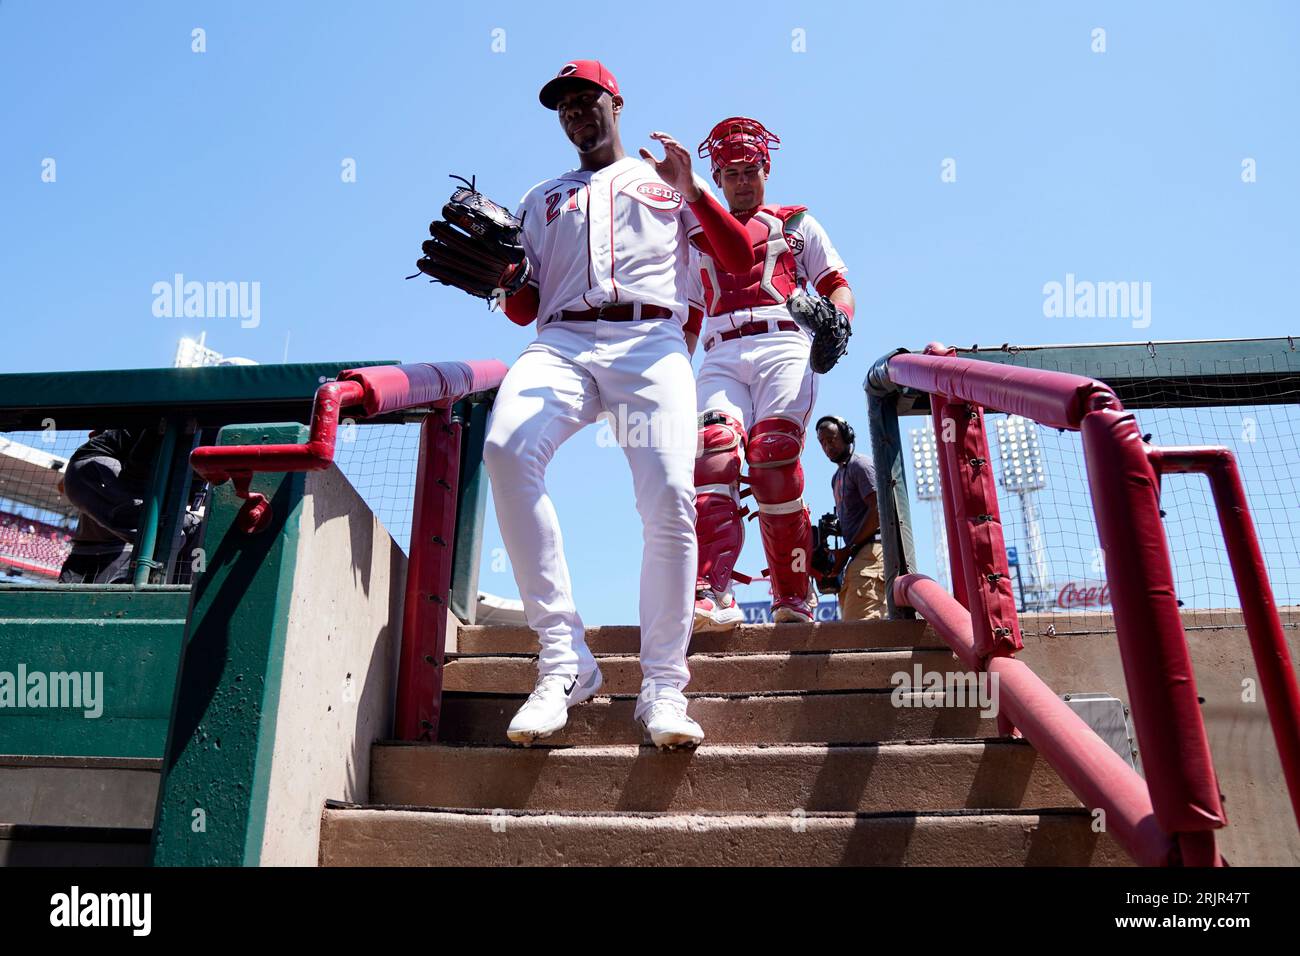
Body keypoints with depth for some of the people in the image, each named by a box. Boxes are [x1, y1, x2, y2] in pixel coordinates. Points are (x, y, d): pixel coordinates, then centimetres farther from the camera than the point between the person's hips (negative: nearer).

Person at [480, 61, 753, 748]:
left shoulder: (665, 178, 26)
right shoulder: (542, 198, 31)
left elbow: (738, 257, 13)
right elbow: (525, 310, 22)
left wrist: (691, 192, -2)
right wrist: (503, 278, -1)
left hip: (652, 344, -1)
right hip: (562, 343, 2)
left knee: (670, 498, -24)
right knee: (507, 450, -31)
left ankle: (663, 686, -12)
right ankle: (564, 661, -24)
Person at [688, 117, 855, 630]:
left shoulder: (797, 224, 25)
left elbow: (838, 286, 16)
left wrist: (835, 321, -7)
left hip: (783, 344, -2)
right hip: (721, 356, 2)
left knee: (773, 457, -24)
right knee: (713, 450, -25)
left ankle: (794, 597, -15)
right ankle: (711, 593, -35)